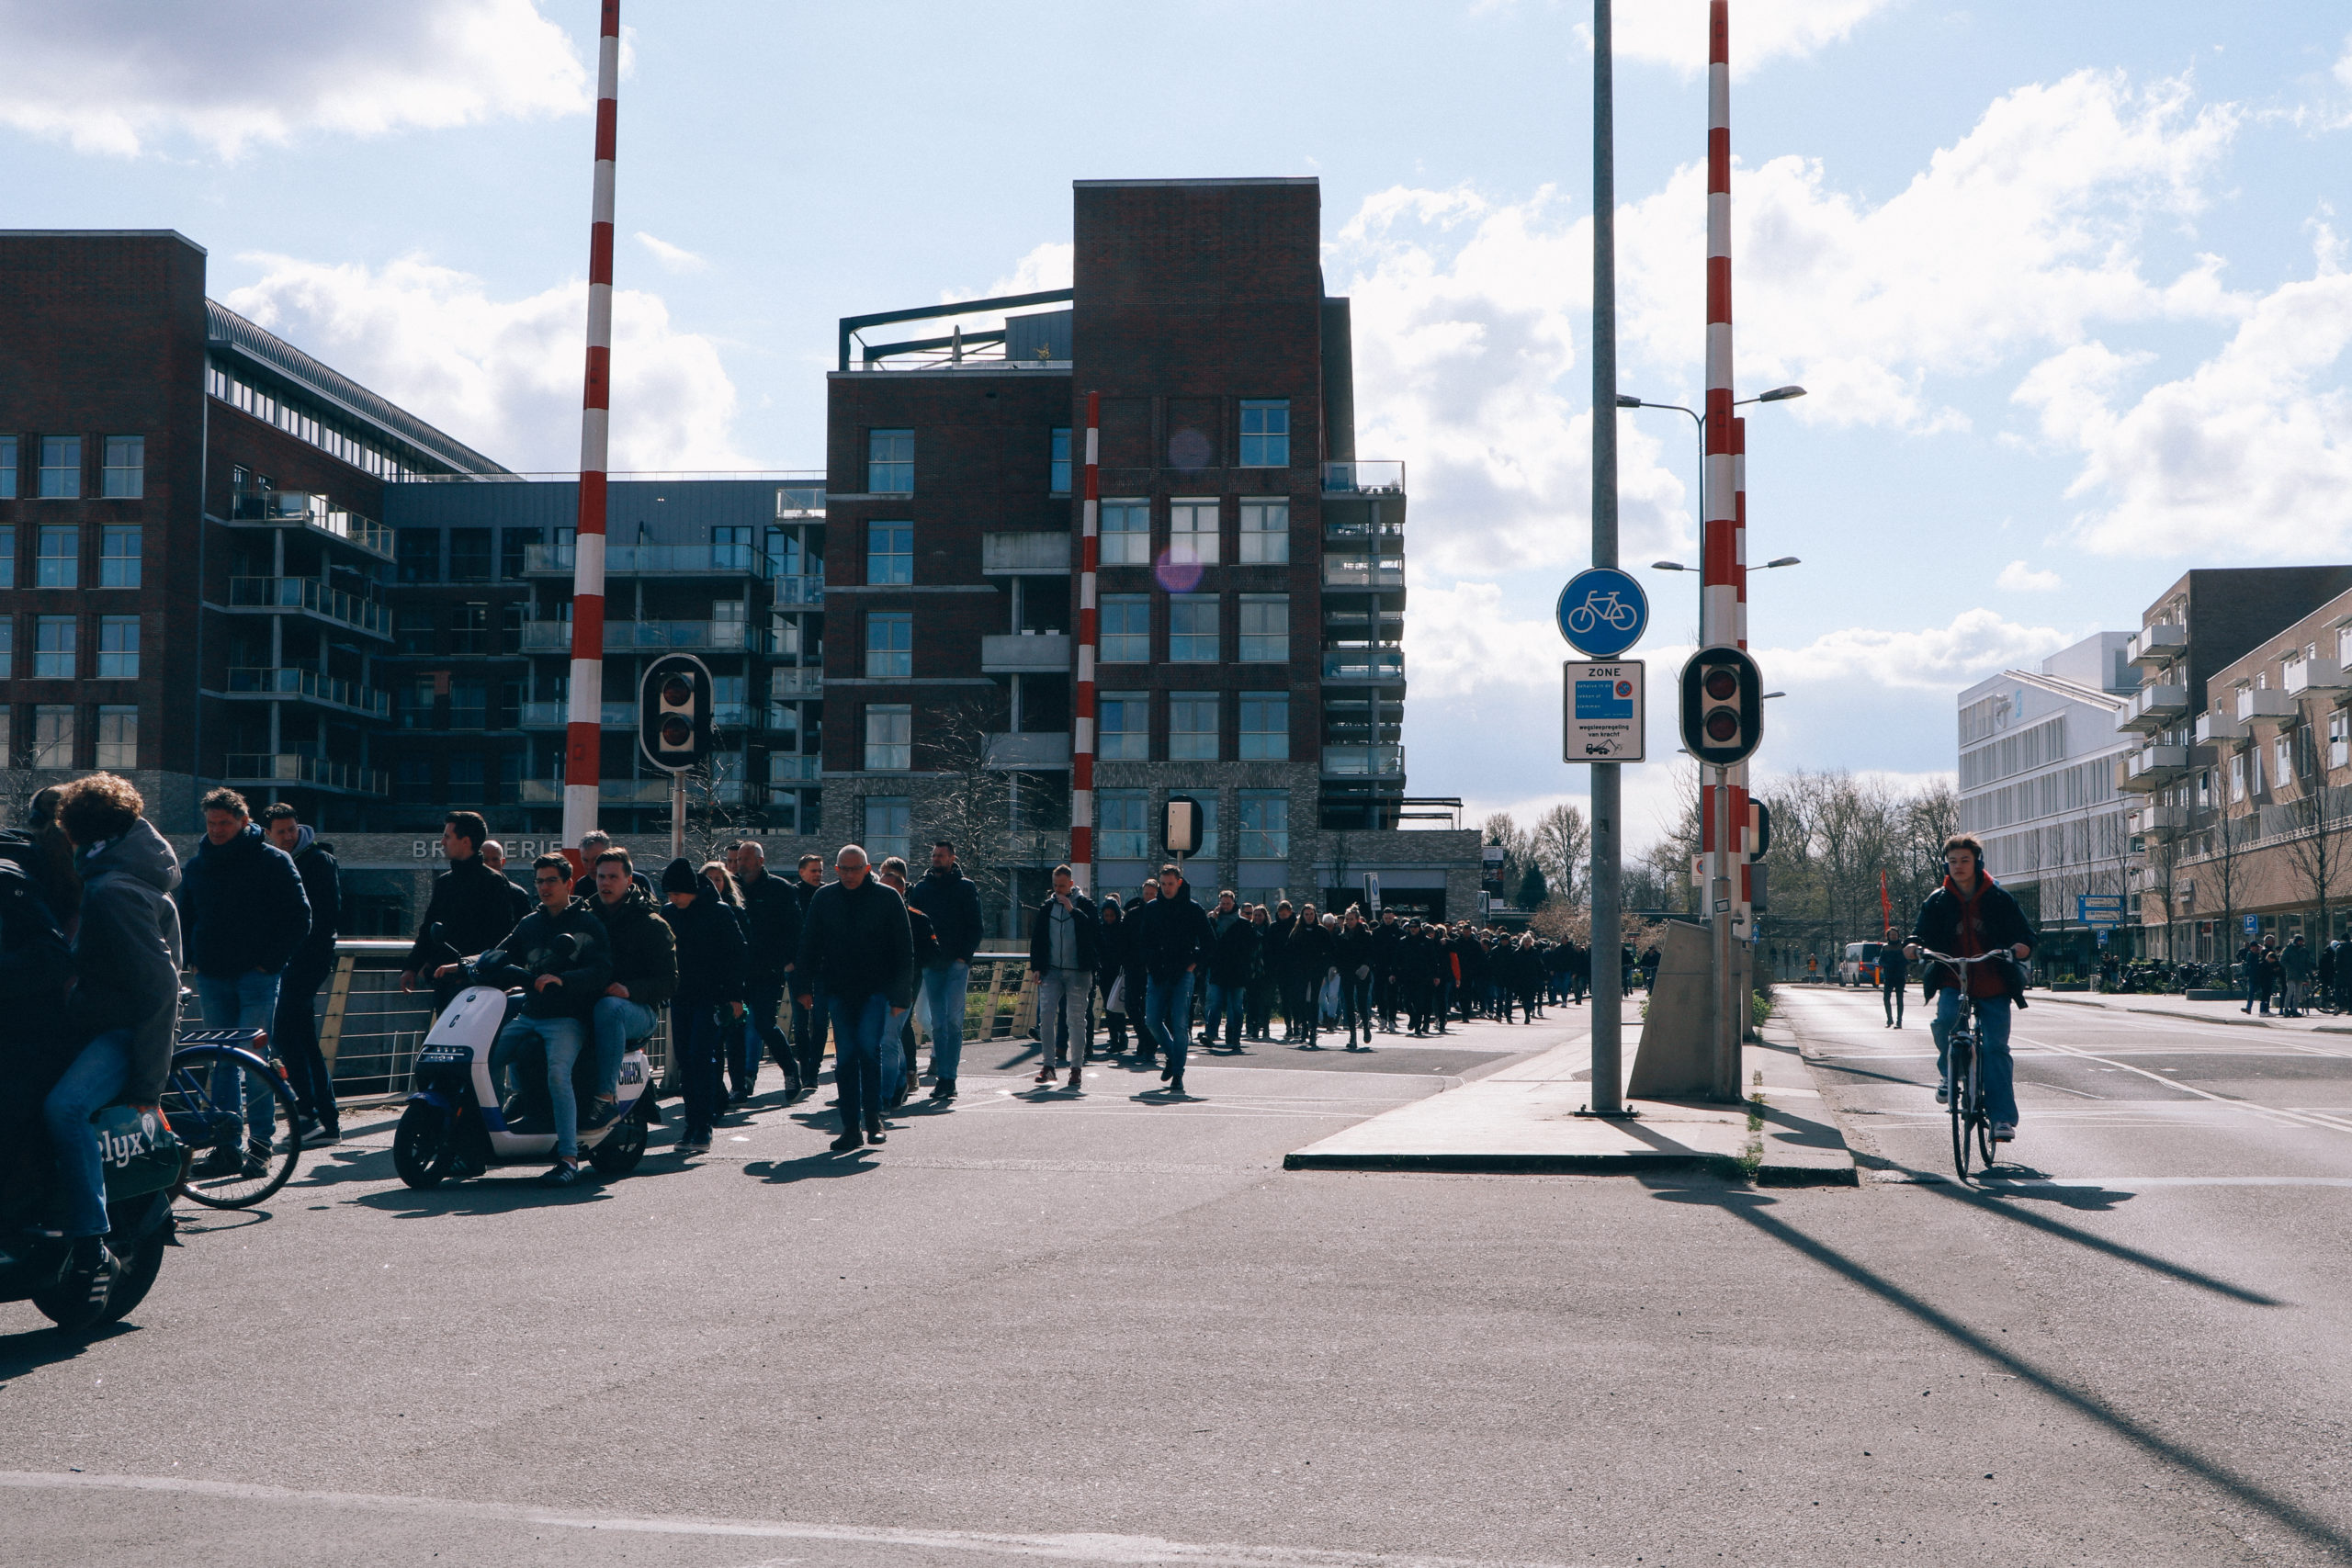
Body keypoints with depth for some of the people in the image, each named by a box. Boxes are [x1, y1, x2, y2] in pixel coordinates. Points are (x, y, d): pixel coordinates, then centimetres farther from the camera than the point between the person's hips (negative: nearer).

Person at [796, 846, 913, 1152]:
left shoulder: (888, 898, -1)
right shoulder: (824, 898, 6)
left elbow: (904, 949, 2)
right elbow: (808, 944, 13)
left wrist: (900, 993, -2)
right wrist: (805, 986, 7)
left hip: (875, 989, -3)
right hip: (838, 989, 3)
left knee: (868, 1046, -16)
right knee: (845, 1057, 2)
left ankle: (873, 1116, -2)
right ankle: (851, 1126, 7)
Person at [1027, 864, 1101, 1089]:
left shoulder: (1084, 904, 2)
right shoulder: (1047, 906, 12)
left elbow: (1093, 930, -14)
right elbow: (1037, 938, 15)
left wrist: (1072, 909, -16)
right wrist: (1036, 966, 6)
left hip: (1078, 972, -3)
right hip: (1052, 971, 3)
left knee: (1076, 1019, 0)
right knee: (1046, 1015, -8)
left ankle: (1077, 1067, 7)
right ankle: (1047, 1065, -1)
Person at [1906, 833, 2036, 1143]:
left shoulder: (1999, 898, 4)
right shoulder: (1938, 901, 8)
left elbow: (2026, 937, 2)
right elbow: (1921, 934, 6)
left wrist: (2020, 949, -22)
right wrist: (1914, 947, -19)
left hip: (1993, 985, -1)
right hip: (1953, 981, 1)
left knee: (1995, 1047, -9)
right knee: (1944, 1020, -29)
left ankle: (2003, 1117, -5)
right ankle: (1949, 1073, -2)